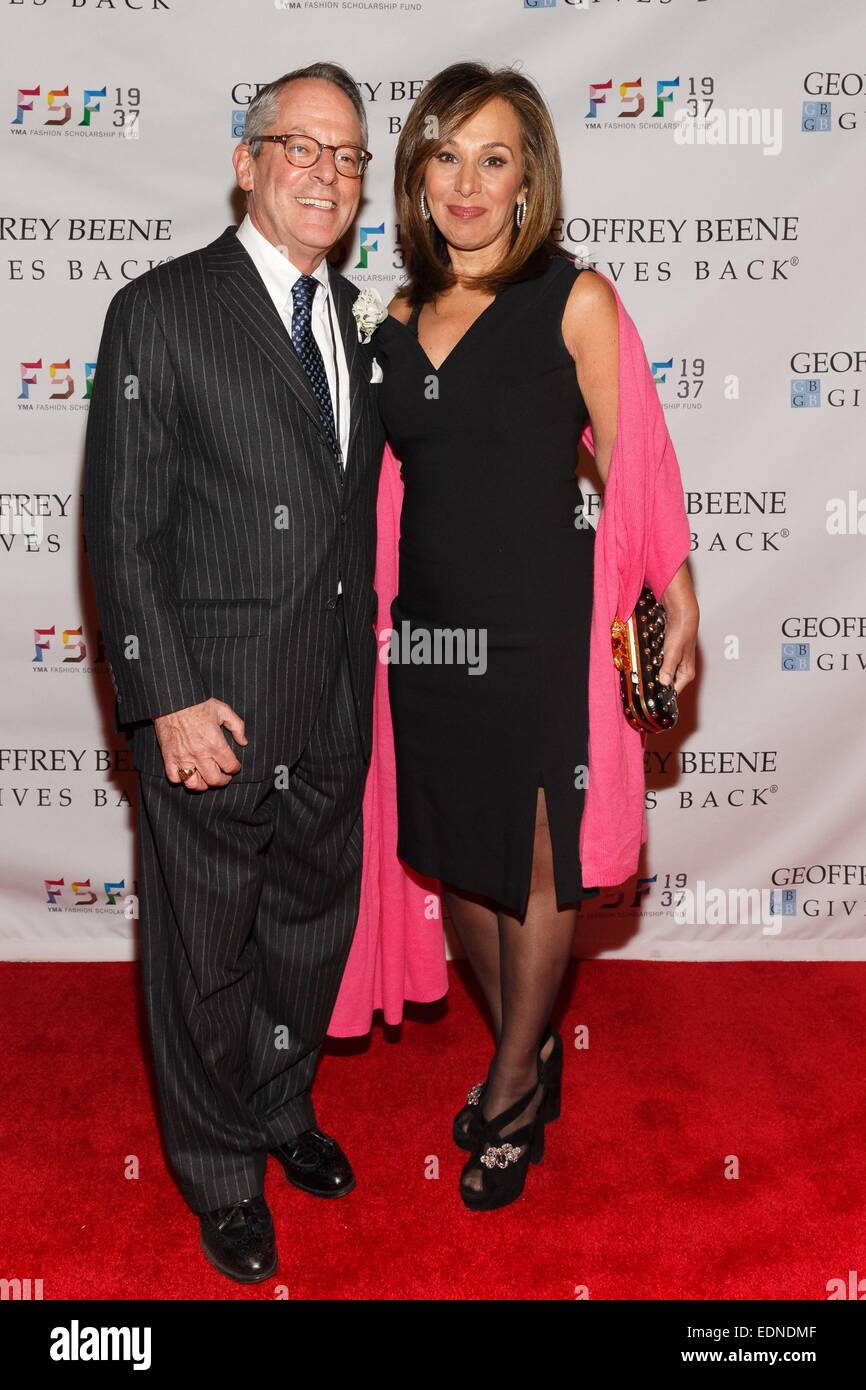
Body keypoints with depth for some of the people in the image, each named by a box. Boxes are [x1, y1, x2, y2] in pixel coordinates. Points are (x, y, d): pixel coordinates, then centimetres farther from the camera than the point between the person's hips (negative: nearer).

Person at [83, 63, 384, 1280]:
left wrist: (361, 660, 11)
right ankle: (221, 1173, 34)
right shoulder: (161, 311, -8)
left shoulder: (355, 318, 11)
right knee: (206, 953, 10)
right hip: (213, 703, -6)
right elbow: (121, 529, -11)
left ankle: (283, 1108, 46)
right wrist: (170, 700, -17)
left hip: (335, 707, 6)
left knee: (314, 923, 20)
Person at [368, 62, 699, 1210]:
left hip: (540, 627, -5)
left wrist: (678, 597, -11)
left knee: (538, 865, 7)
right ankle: (527, 1051, 38)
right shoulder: (397, 318, 9)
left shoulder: (574, 299, -5)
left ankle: (512, 1096, 28)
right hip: (428, 628, 5)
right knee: (456, 854, 14)